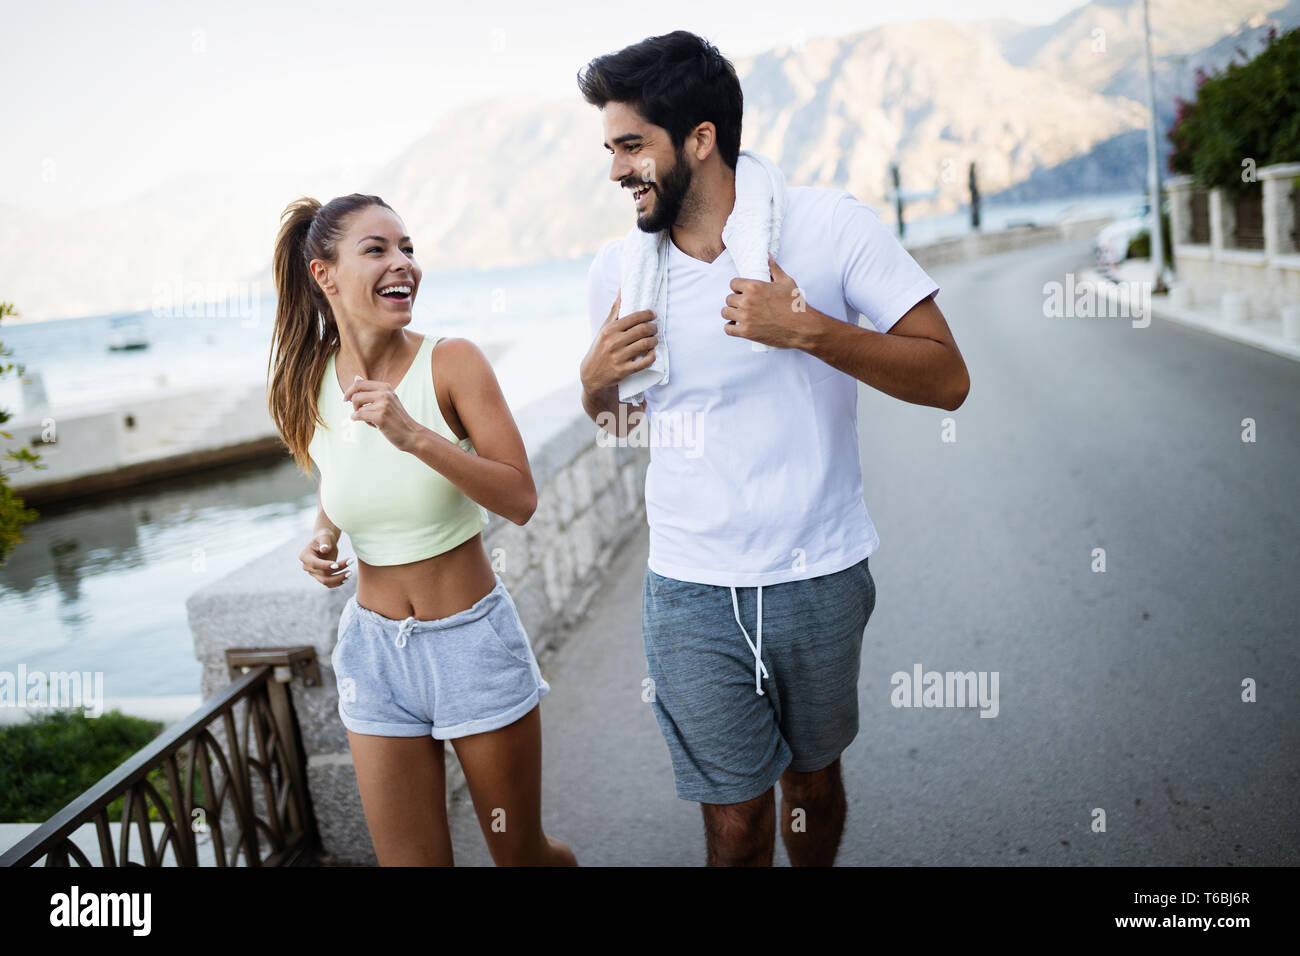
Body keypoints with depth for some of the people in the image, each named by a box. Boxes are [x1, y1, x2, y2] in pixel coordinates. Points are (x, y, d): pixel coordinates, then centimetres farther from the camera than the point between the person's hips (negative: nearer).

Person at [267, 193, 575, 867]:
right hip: (374, 642, 3)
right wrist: (322, 541, -3)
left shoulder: (452, 362, -14)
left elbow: (521, 499, -20)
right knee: (409, 859, 11)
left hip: (471, 638, -3)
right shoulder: (308, 387, -2)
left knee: (522, 853, 14)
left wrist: (415, 435, -30)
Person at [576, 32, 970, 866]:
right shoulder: (618, 269, 0)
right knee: (735, 822, 6)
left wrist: (808, 329, -24)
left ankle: (818, 868, 48)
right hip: (691, 590, 1)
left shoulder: (828, 225, -9)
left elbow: (947, 380, -12)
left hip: (820, 577, -1)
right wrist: (596, 378, -7)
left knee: (814, 776, 20)